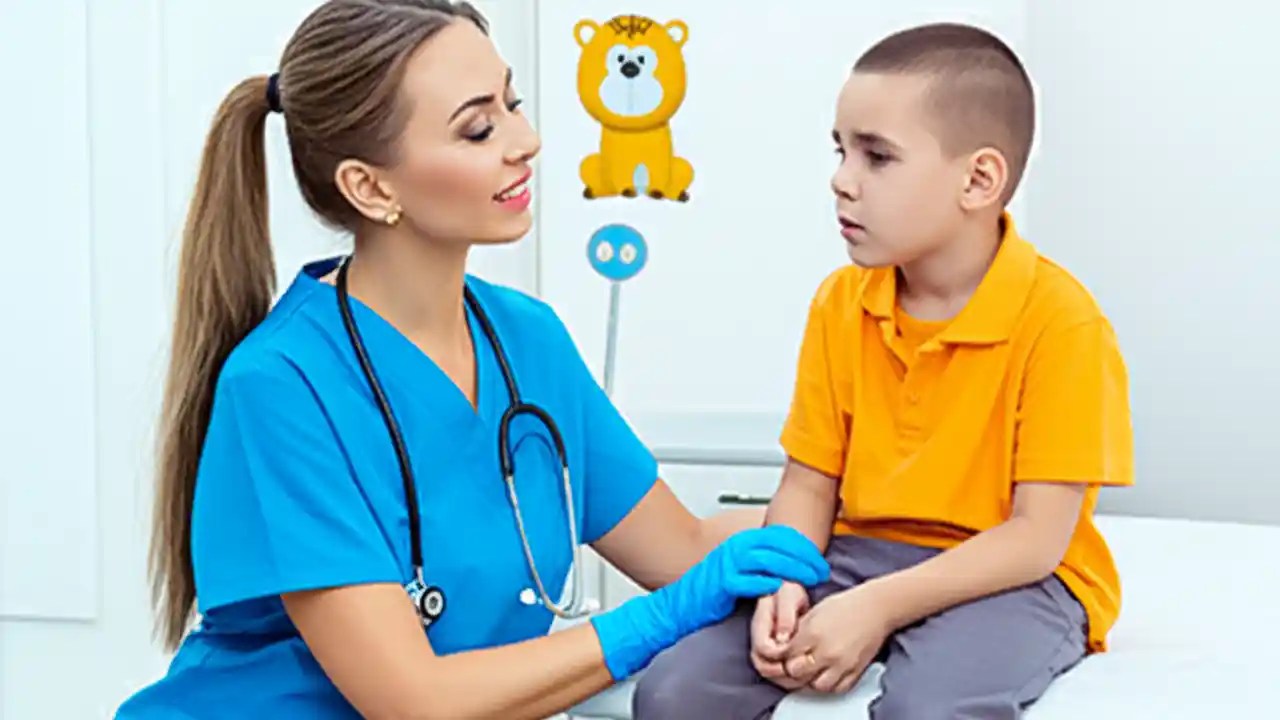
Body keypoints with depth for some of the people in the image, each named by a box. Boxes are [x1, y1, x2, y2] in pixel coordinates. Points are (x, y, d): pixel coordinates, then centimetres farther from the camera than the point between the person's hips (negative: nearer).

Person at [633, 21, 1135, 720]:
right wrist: (786, 583, -15)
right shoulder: (840, 303, 5)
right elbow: (809, 482, 6)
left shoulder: (1061, 322, -13)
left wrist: (879, 606, -24)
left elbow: (1038, 536, -16)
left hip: (1006, 580, -5)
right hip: (857, 557, 5)